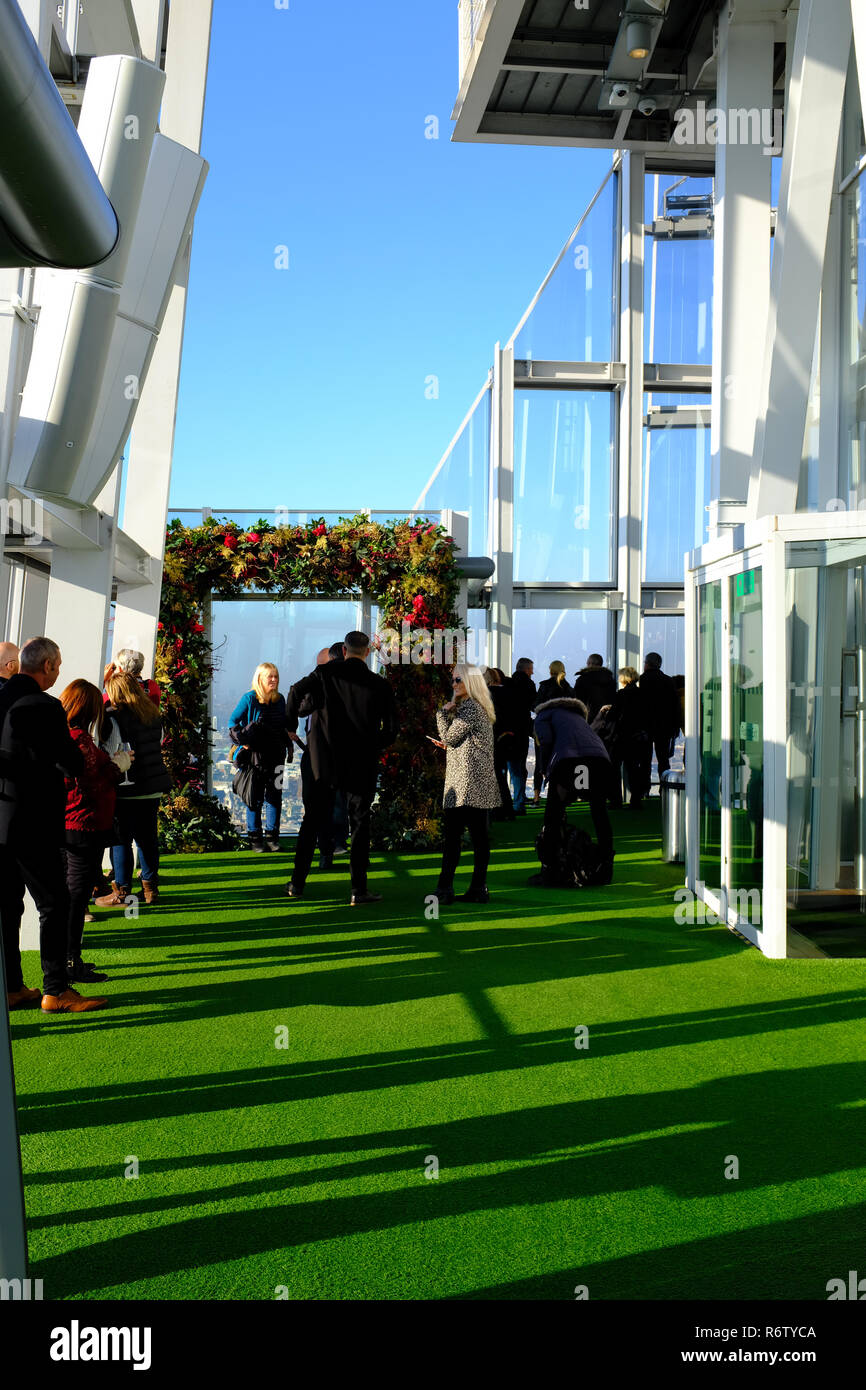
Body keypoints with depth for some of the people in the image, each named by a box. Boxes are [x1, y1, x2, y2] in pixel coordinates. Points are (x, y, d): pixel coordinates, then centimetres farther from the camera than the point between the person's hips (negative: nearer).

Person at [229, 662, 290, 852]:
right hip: (256, 756, -4)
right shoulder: (249, 699, -6)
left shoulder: (280, 699, 8)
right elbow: (233, 721, -3)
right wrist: (242, 742, -12)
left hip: (276, 756, 4)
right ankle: (255, 839, 9)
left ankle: (272, 837, 15)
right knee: (255, 798, 1)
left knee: (274, 796, 7)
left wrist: (287, 744, 7)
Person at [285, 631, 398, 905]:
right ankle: (359, 890, 5)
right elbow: (391, 728, -3)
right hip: (362, 765, -1)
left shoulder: (326, 673, -4)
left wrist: (291, 726, 1)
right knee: (359, 824, 7)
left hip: (325, 761, 1)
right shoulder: (379, 685, -4)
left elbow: (297, 693, -16)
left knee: (312, 821, 13)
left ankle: (297, 882, 18)